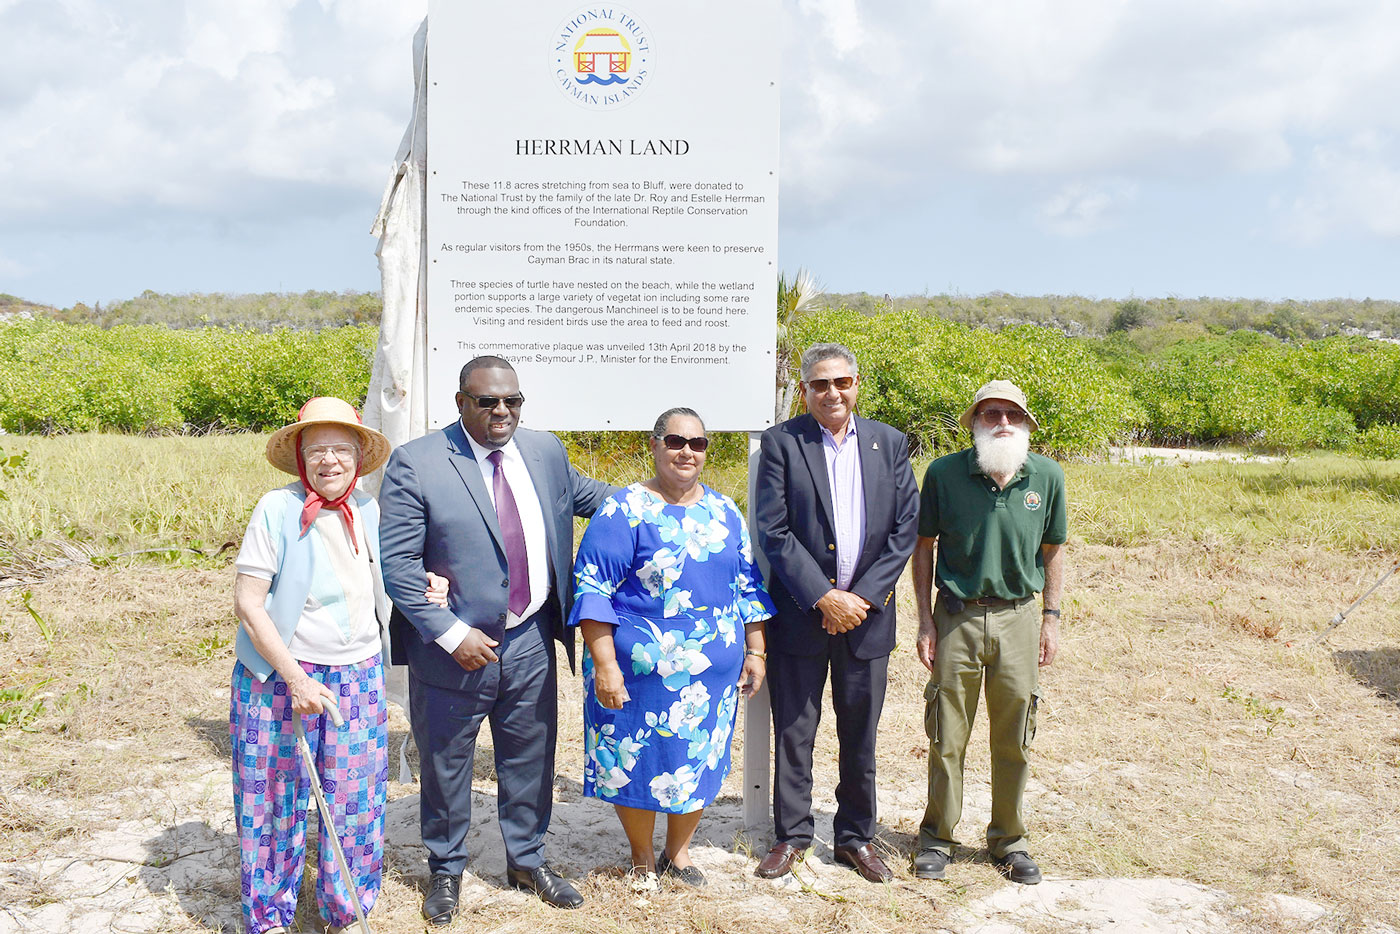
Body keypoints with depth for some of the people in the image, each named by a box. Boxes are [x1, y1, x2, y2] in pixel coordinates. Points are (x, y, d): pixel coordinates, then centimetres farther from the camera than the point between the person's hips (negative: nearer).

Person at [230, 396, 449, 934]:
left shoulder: (369, 513, 4)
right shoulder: (277, 509, -11)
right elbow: (246, 602, -12)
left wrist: (426, 590, -2)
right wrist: (296, 678, -16)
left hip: (358, 678, 4)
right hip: (280, 675, -4)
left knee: (355, 798, 8)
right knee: (275, 795, 7)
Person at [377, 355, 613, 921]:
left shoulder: (545, 450, 2)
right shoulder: (415, 463, -13)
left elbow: (578, 492, 24)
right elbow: (396, 562, -16)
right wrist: (452, 634, -20)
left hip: (530, 641, 4)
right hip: (455, 647, -4)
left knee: (531, 759, 18)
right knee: (446, 764, 15)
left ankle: (528, 861, 40)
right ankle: (446, 870, 38)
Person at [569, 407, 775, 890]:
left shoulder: (725, 512, 7)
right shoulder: (625, 511, -9)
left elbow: (747, 584, 14)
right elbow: (593, 590, -12)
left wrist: (755, 652, 11)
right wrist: (604, 664, -17)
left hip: (714, 670, 5)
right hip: (642, 670, -4)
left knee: (700, 760, 14)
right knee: (638, 761, 7)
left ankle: (678, 851, 35)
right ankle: (642, 858, 29)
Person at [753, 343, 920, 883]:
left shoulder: (889, 443, 5)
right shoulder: (781, 443, -3)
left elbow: (905, 529, 2)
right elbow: (773, 532, -9)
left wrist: (861, 596, -8)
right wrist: (823, 598, -14)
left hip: (866, 613, 2)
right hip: (800, 613, -2)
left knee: (861, 735, 12)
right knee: (793, 731, 7)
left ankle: (855, 837, 28)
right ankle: (791, 835, 24)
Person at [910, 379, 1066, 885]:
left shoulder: (1047, 476, -1)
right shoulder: (944, 473, -7)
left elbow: (1052, 549, 10)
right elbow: (923, 546, 2)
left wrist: (1051, 617, 7)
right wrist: (925, 620, -1)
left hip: (1018, 617, 2)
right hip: (957, 616, -1)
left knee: (1014, 738, 10)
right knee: (947, 736, 7)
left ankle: (1008, 840, 27)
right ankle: (937, 837, 24)